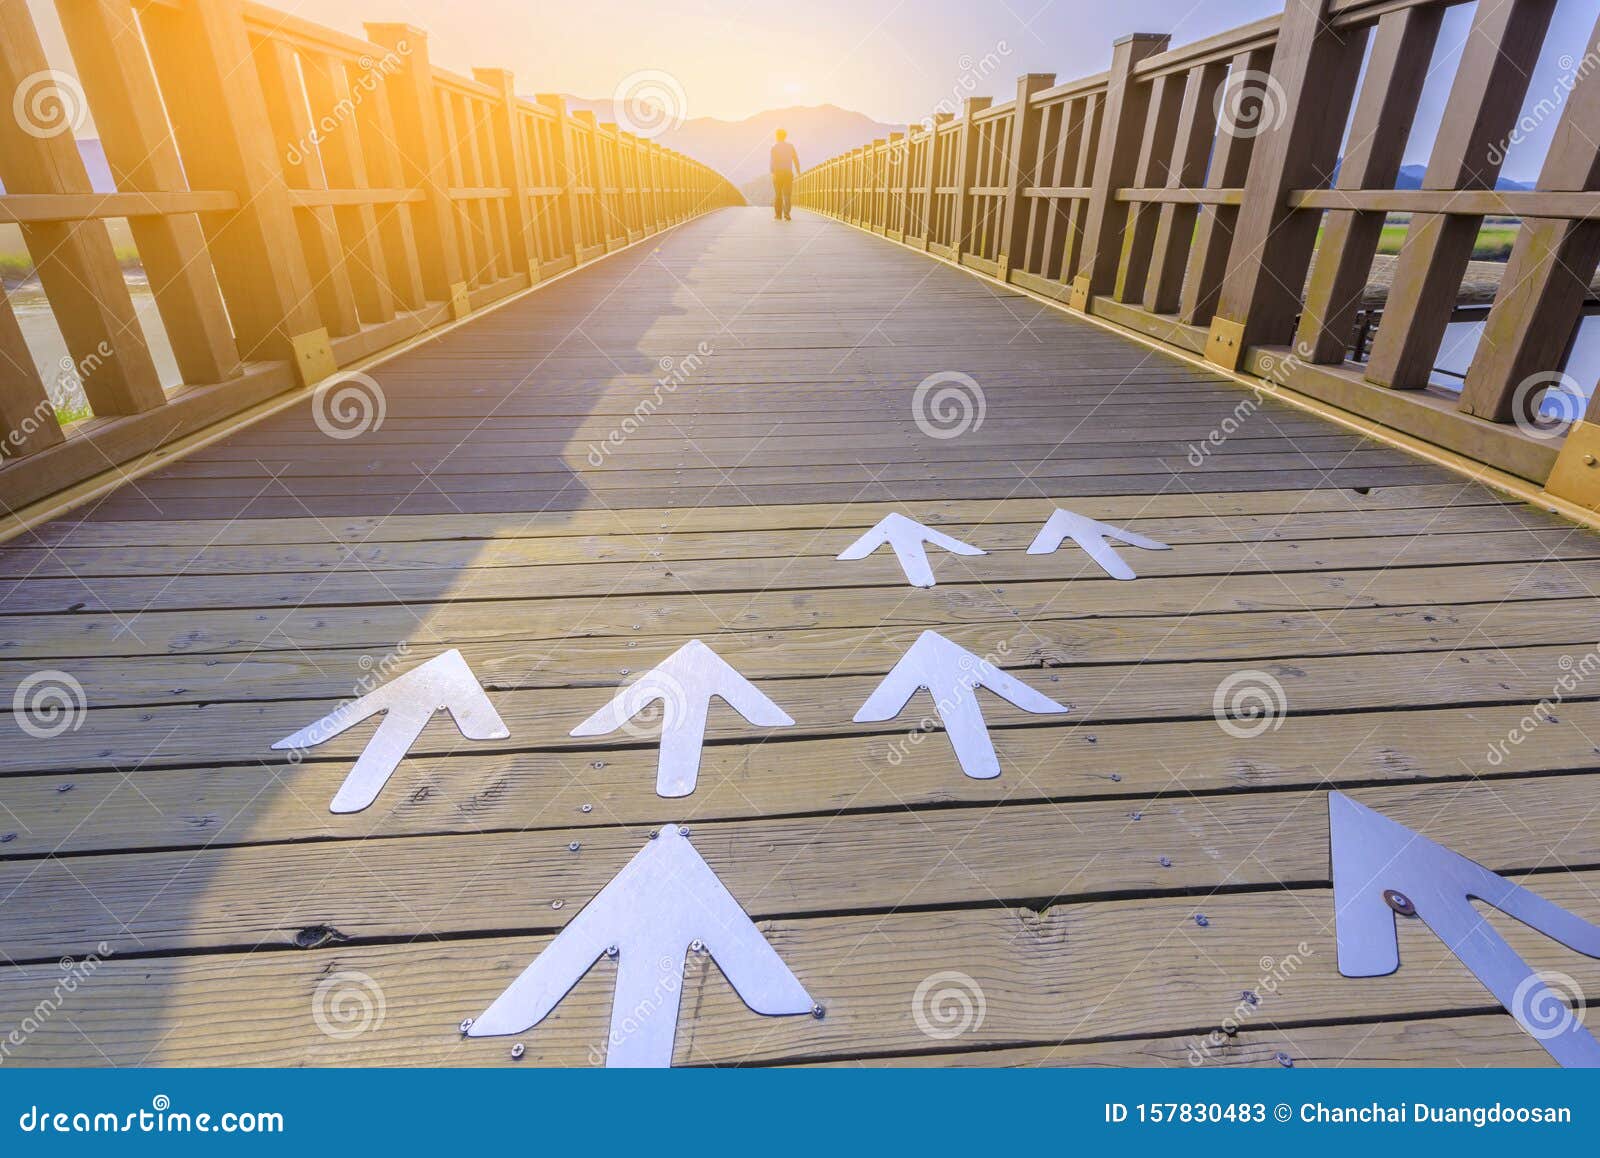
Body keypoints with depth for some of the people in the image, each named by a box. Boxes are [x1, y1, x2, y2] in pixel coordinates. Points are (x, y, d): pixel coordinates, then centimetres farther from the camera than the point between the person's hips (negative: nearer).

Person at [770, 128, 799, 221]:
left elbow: (773, 161, -12)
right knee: (787, 194, 1)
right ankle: (786, 214, -14)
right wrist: (798, 172, 10)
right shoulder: (790, 146, 5)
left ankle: (778, 215, 11)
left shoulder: (774, 147, -1)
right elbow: (796, 160, 4)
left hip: (778, 173, -1)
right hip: (788, 173, 1)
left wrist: (773, 173, -18)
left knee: (777, 194, 10)